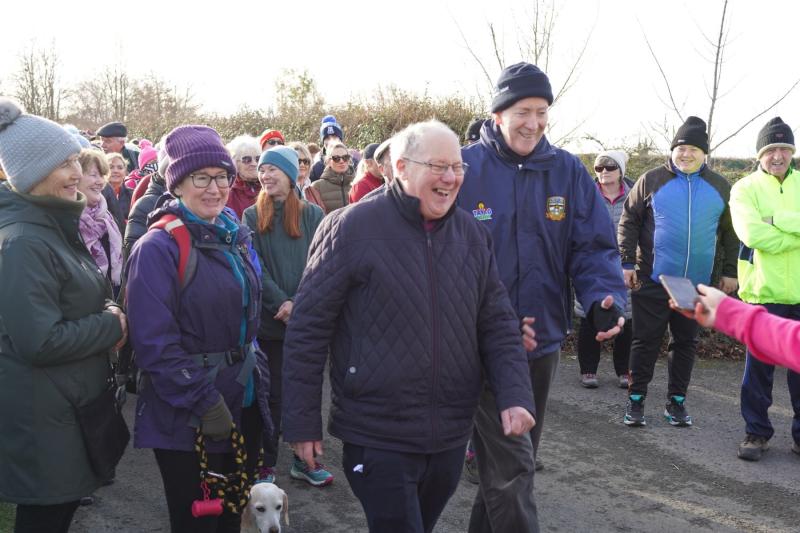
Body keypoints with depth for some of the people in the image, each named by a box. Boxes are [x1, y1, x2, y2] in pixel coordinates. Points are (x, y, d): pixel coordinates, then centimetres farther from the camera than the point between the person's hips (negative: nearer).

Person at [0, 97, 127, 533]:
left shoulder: (56, 228, 10)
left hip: (70, 406, 9)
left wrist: (107, 313, 1)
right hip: (41, 419, -9)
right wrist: (112, 326, -14)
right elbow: (38, 342, -25)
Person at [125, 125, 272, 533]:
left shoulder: (234, 236, 8)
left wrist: (257, 375, 12)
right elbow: (155, 343, -20)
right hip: (185, 418, -7)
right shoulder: (158, 248, -15)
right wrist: (204, 403, -20)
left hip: (241, 405, 7)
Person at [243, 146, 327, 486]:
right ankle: (266, 464, 18)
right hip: (269, 319, -1)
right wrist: (281, 303, -16)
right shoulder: (252, 216, 2)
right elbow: (254, 266, -6)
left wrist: (298, 303, -17)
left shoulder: (313, 215, 2)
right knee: (271, 394, 6)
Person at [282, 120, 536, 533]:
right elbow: (308, 328, -8)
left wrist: (514, 395, -7)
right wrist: (302, 422, -8)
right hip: (377, 436, -5)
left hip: (450, 437, 6)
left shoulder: (472, 235, 5)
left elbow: (498, 324, 8)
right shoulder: (352, 228, -11)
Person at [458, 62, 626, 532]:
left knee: (513, 456, 21)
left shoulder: (568, 171, 1)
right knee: (512, 465, -7)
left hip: (545, 336, 5)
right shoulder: (465, 168, -9)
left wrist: (605, 297, -19)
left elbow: (593, 245, -1)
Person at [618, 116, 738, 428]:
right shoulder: (652, 180, 0)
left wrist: (730, 272, 12)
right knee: (645, 341, 3)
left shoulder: (720, 188, 7)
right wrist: (627, 262, -4)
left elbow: (730, 233, 14)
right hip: (652, 281, -2)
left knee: (686, 343, 10)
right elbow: (629, 222, 2)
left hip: (697, 284, 3)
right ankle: (636, 400, 13)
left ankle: (677, 401, 22)